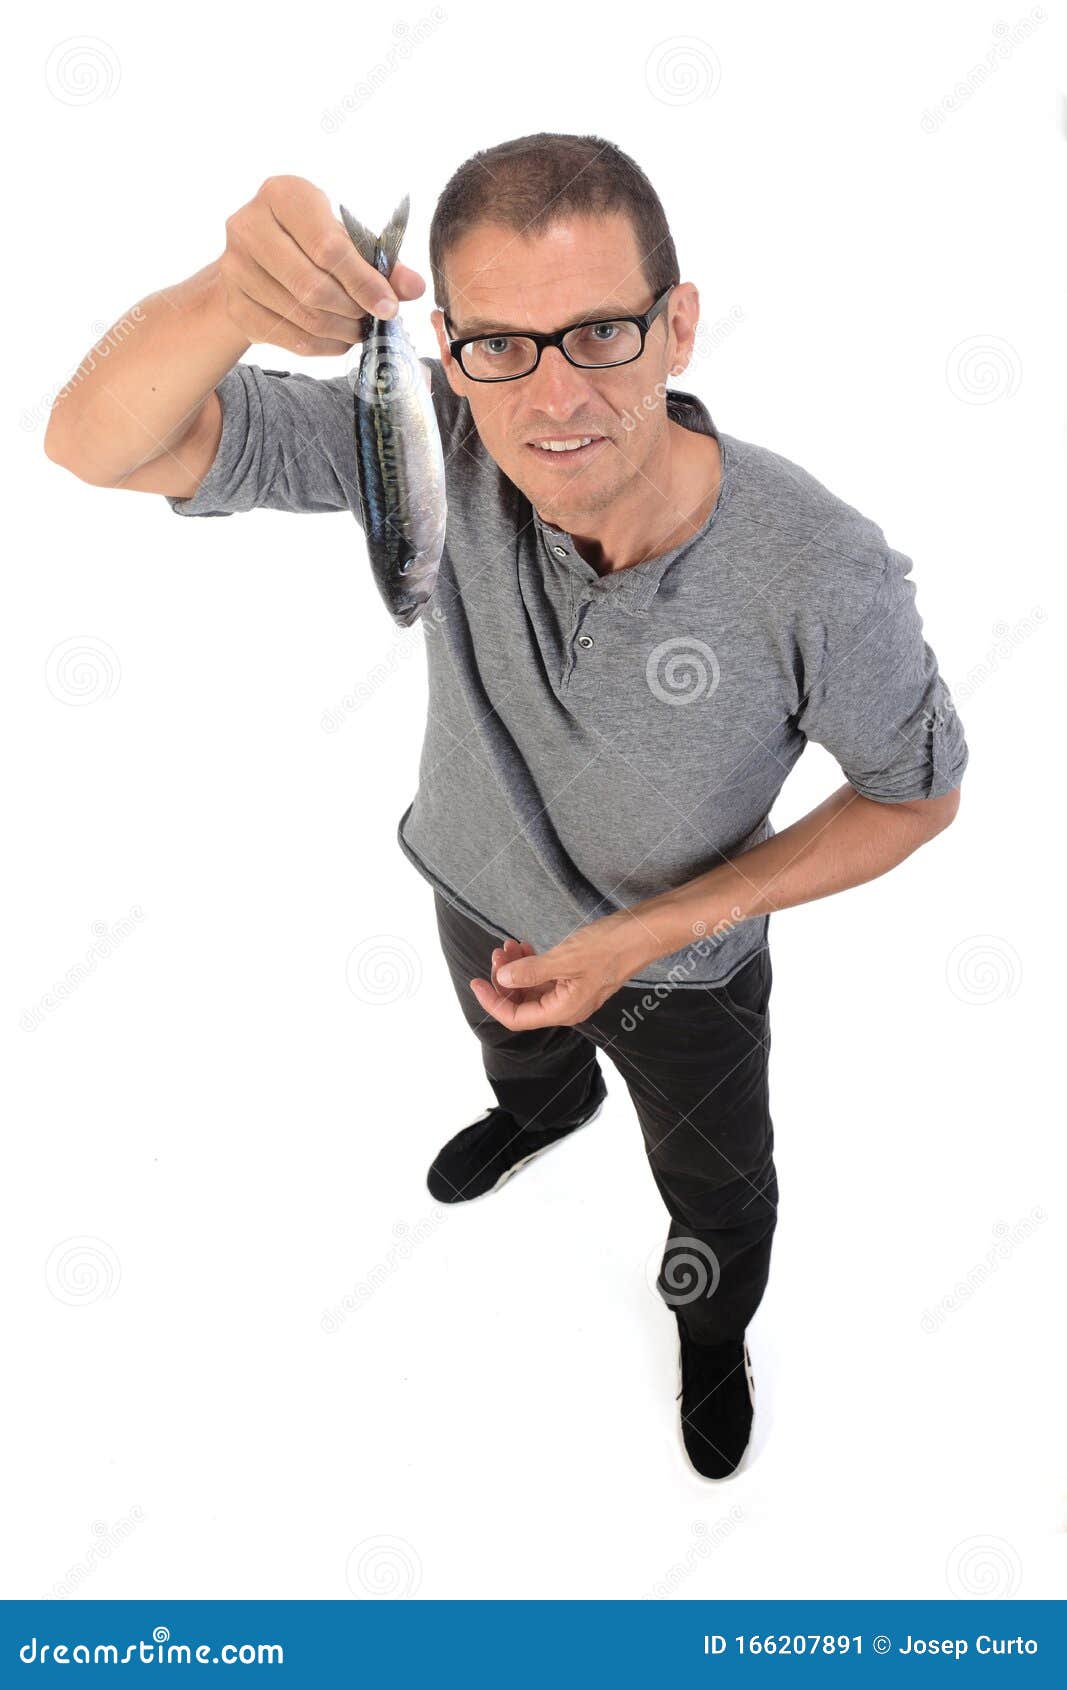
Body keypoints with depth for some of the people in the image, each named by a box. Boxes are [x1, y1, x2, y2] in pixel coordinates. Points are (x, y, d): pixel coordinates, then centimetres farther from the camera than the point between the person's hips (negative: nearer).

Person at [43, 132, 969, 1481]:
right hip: (483, 898, 3)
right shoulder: (439, 440, -32)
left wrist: (647, 934, -28)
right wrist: (223, 296, -59)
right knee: (516, 1051, 38)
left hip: (683, 968, -2)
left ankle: (714, 1333, 64)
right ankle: (549, 1109, 77)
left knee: (717, 1199, 27)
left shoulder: (824, 575, -39)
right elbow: (97, 445, -35)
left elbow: (915, 793, -20)